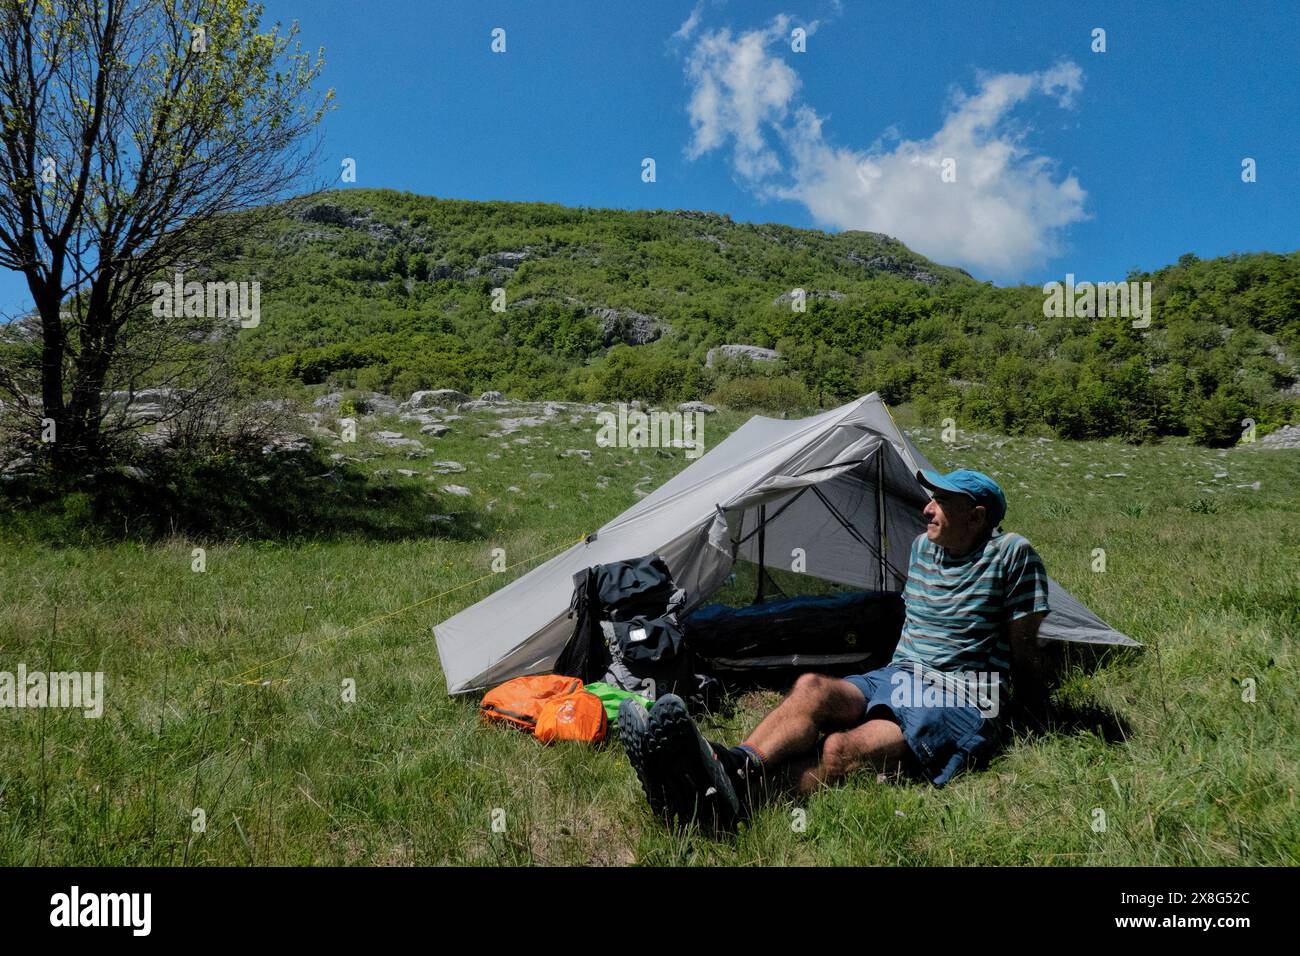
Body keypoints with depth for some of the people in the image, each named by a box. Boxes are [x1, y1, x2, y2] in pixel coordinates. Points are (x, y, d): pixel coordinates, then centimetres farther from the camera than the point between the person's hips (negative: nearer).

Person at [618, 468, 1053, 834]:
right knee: (812, 687, -27)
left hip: (959, 703, -6)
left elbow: (1024, 649, 2)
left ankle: (721, 801, -54)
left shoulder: (1010, 554, -6)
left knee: (840, 751, -33)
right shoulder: (923, 546, 15)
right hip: (893, 679, 6)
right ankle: (729, 772, -52)